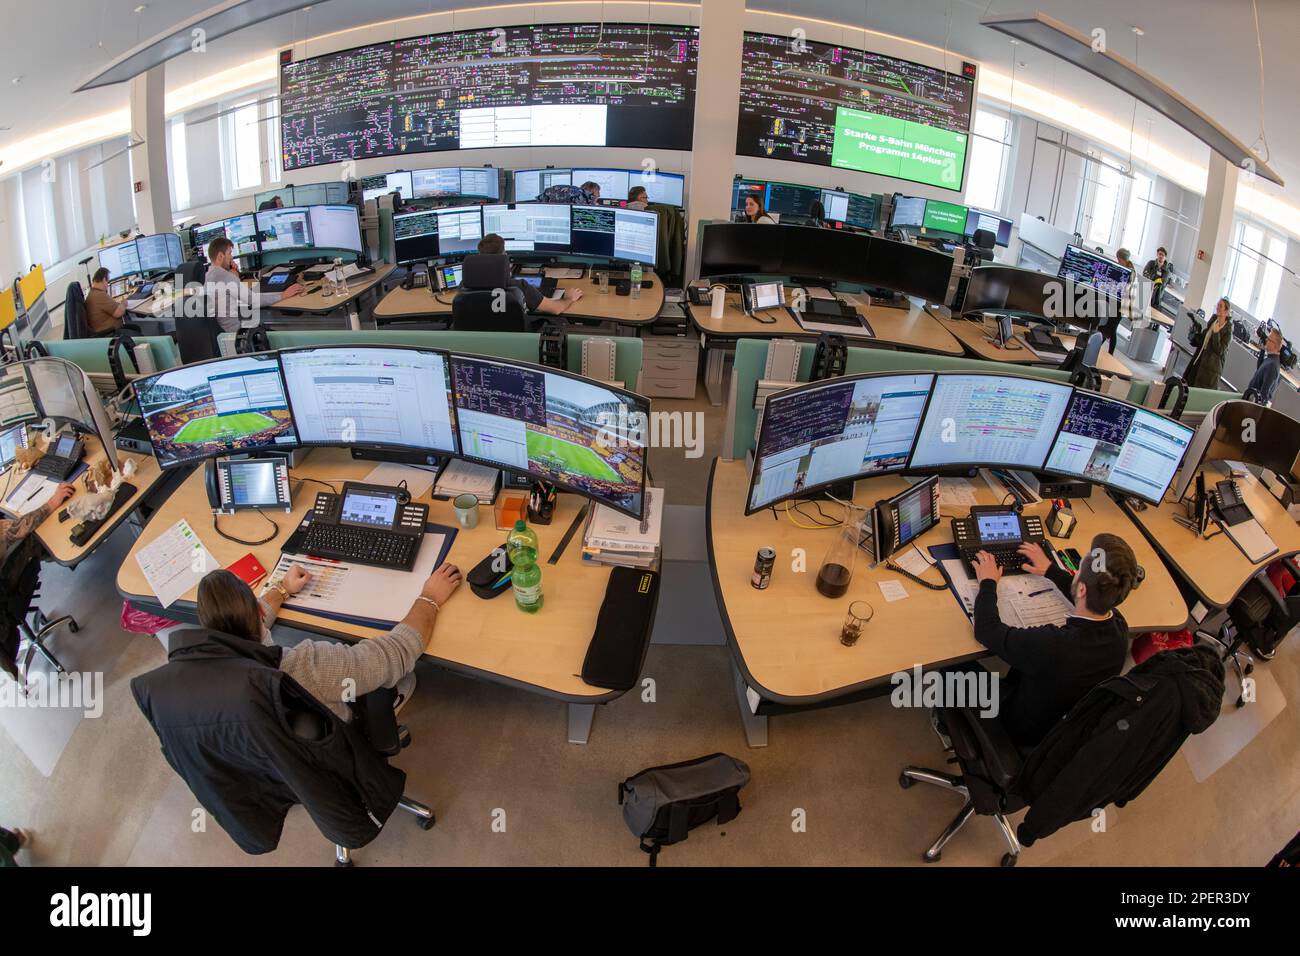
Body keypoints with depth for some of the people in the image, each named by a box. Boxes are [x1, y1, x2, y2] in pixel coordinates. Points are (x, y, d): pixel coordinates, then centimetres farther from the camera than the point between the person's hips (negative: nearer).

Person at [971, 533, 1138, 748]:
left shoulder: (1053, 645, -44)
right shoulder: (1118, 626, -23)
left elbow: (987, 629, -28)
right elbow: (1095, 600, 3)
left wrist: (988, 583, -12)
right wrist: (1050, 570, 14)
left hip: (1027, 733, -6)